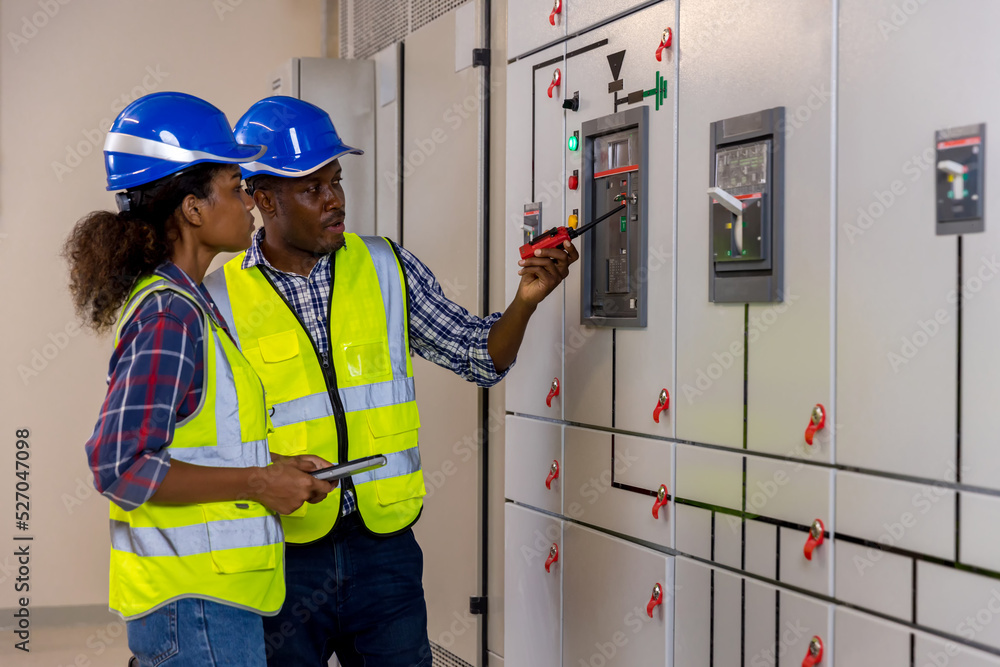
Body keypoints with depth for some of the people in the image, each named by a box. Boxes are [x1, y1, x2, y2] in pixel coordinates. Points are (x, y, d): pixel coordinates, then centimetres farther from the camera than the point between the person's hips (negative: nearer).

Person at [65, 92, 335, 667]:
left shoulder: (181, 306, 13)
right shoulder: (170, 317, -17)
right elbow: (120, 467, -24)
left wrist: (273, 469, 8)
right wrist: (257, 482, -17)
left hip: (207, 597, 10)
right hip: (197, 606, -10)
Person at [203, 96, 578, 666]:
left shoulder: (386, 268, 4)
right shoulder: (221, 300, -3)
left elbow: (481, 357, 7)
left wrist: (525, 301, -11)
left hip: (384, 549, 2)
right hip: (282, 557, -2)